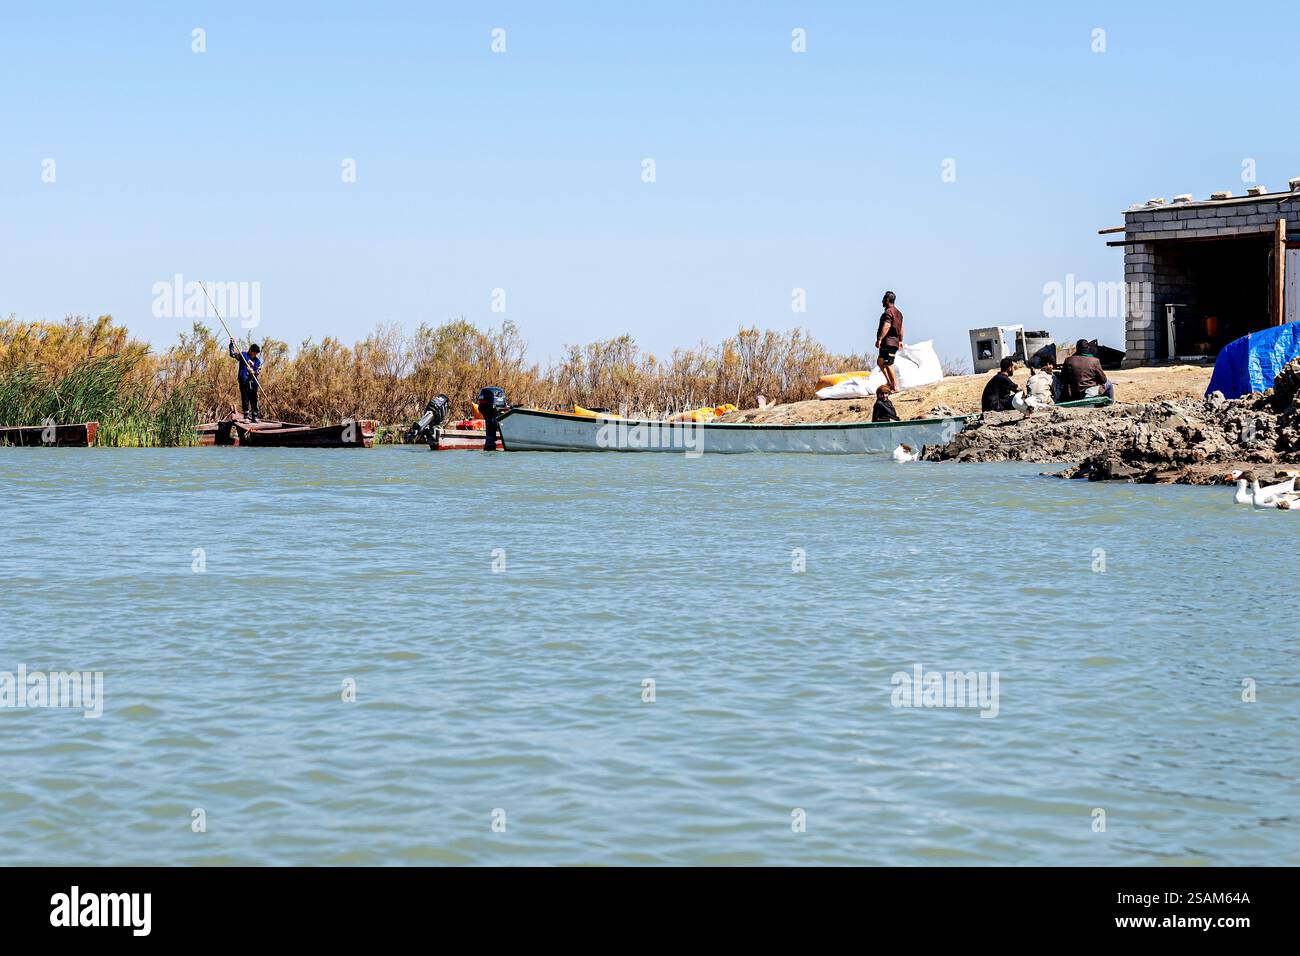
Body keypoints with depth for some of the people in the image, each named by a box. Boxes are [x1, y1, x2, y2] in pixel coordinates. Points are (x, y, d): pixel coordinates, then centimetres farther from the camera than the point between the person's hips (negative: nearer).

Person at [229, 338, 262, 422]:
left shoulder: (257, 361, 14)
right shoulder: (243, 355, 7)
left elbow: (258, 371, 6)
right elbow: (232, 354, 0)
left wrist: (254, 372, -15)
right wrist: (232, 344, -10)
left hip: (253, 382, 3)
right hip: (244, 380, -3)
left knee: (254, 400, 4)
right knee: (245, 399, -3)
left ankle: (255, 417, 8)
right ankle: (246, 416, 0)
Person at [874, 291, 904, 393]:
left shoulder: (888, 312, -13)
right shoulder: (898, 312, 19)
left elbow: (886, 326, -24)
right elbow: (901, 328, 25)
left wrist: (879, 339, -28)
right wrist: (900, 341, 31)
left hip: (888, 342, -10)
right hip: (895, 341, 10)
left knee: (888, 365, -8)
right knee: (880, 362, 17)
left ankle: (895, 387, -8)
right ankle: (890, 383, 15)